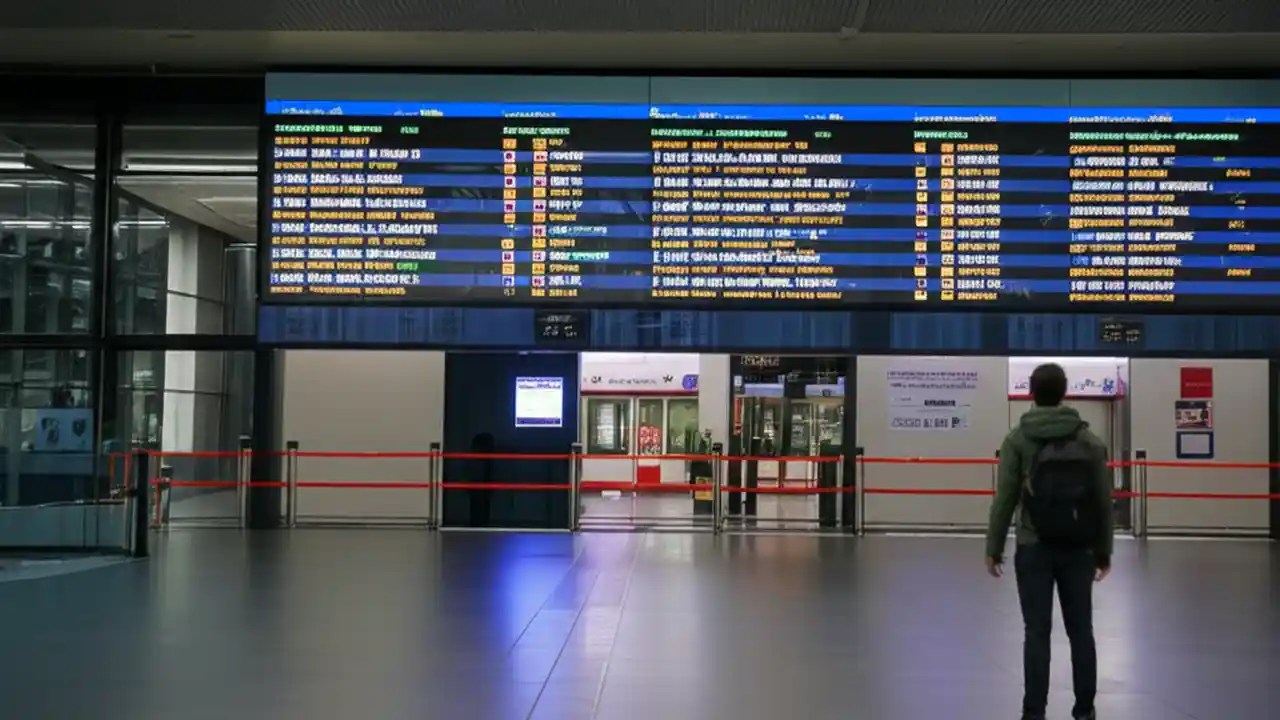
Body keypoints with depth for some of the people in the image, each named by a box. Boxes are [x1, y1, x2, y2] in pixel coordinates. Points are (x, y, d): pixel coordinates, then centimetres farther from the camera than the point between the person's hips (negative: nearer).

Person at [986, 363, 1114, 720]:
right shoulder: (1090, 440, 3)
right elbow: (1103, 501, 4)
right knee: (1080, 629, 11)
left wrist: (994, 548, 0)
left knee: (1037, 631, 0)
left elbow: (1005, 498, -7)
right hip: (1077, 550, 2)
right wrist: (1104, 552, 12)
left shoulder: (1018, 439, -4)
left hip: (1034, 549, -2)